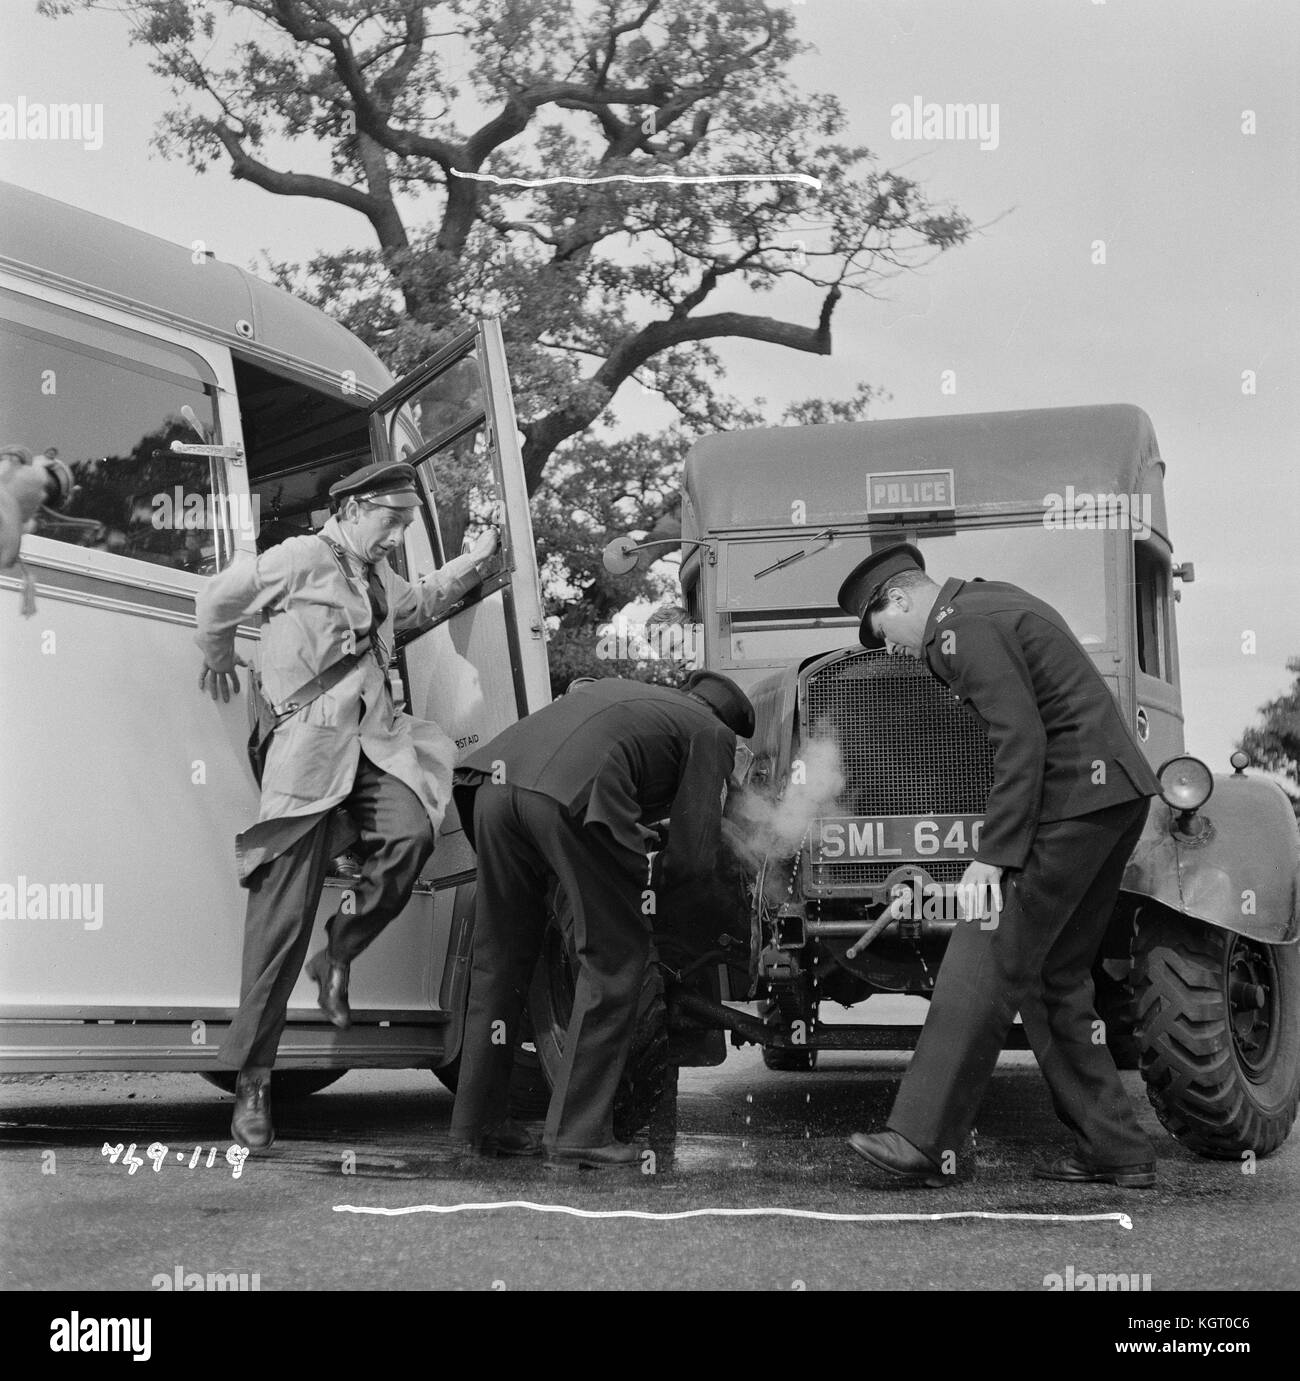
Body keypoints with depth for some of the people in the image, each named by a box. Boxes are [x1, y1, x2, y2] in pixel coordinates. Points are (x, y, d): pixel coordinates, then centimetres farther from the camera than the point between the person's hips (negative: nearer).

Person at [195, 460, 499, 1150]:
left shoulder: (379, 578, 23)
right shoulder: (302, 559, -3)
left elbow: (421, 602, 45)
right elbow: (217, 599, 6)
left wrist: (476, 559, 38)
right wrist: (219, 662, 23)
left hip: (375, 742, 7)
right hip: (311, 747, -7)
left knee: (409, 834, -26)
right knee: (282, 917, -9)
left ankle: (338, 956, 1)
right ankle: (251, 1081, -3)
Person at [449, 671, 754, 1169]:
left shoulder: (618, 691, 39)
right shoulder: (712, 733, 22)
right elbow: (694, 854, 12)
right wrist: (649, 913, 25)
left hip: (494, 778, 7)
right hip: (574, 796, -7)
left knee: (499, 957, 18)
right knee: (614, 961, 8)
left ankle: (478, 1122, 25)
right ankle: (577, 1134, 6)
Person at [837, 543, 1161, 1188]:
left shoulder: (964, 627, -10)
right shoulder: (991, 601, 21)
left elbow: (1020, 740, -19)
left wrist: (993, 854, -20)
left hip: (1074, 794, -10)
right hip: (1116, 790, 10)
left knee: (986, 964, -11)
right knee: (1054, 978, 13)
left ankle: (922, 1143, -12)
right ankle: (1114, 1148, 13)